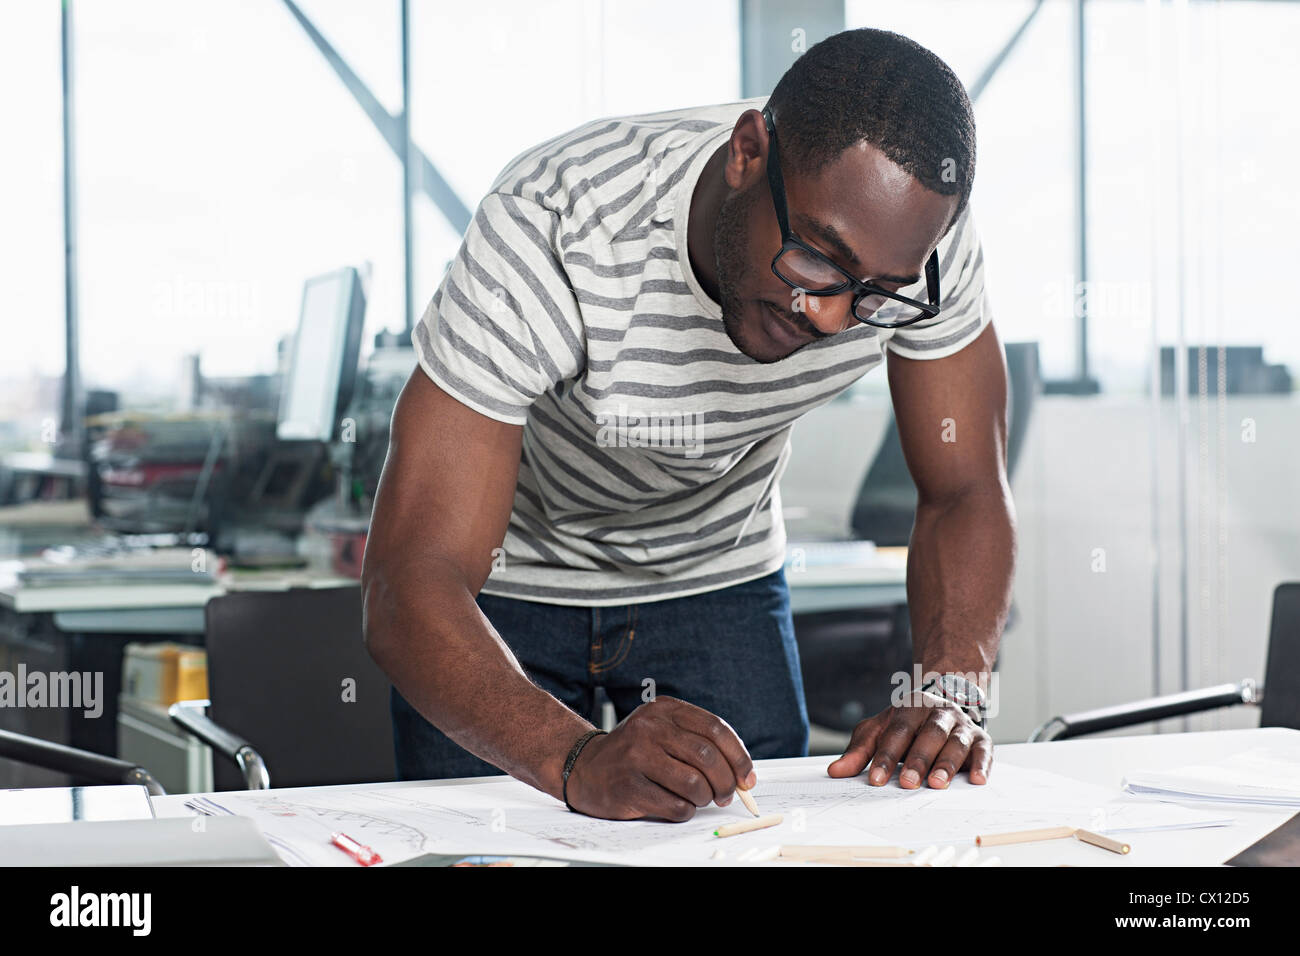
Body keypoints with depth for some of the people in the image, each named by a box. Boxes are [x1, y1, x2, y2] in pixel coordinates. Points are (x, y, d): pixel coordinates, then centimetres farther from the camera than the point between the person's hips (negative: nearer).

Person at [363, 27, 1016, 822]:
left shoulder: (915, 232, -24)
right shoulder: (551, 234, -37)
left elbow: (966, 494, -14)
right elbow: (410, 588, -41)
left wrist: (951, 694, -32)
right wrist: (580, 759, -57)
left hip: (719, 573, 3)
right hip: (502, 584, -2)